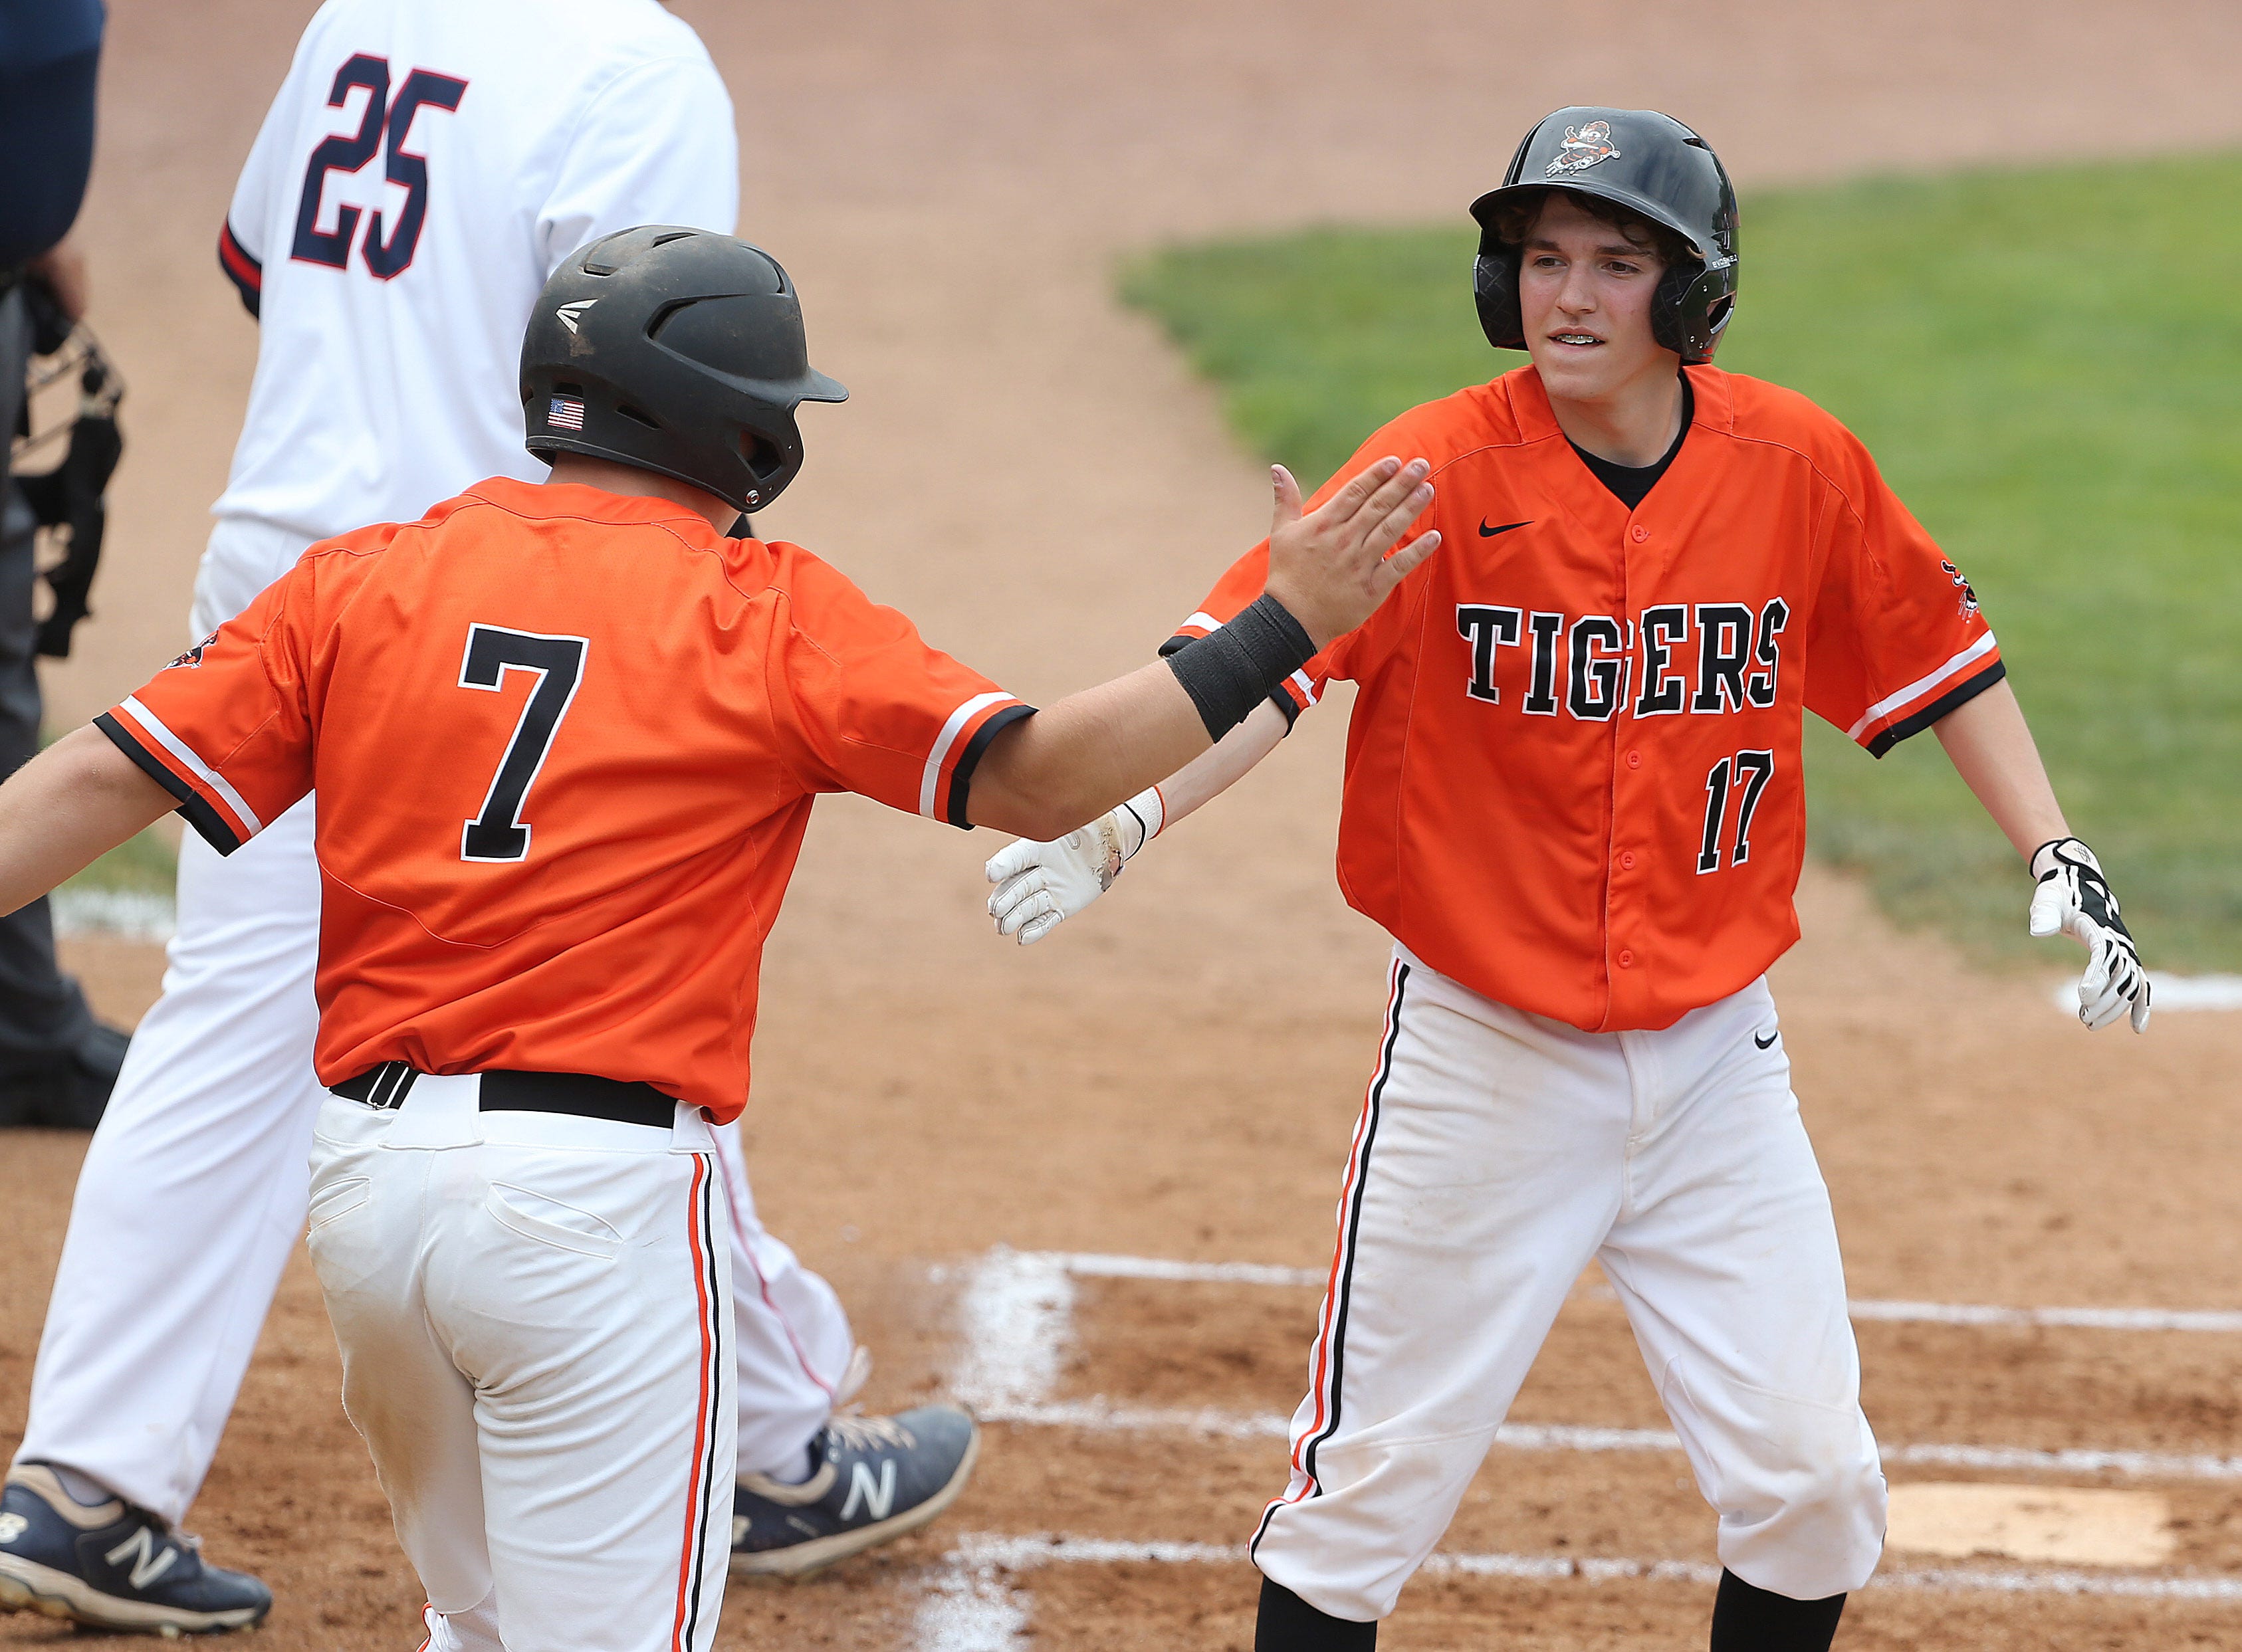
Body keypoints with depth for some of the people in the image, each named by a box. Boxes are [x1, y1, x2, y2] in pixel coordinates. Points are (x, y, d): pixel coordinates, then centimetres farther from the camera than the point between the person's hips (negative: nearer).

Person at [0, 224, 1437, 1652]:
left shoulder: (364, 581, 9)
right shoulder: (768, 617, -2)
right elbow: (1035, 778, -5)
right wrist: (1281, 631, 0)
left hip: (363, 1173, 6)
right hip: (596, 1192, -5)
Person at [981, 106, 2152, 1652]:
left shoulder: (1799, 465, -4)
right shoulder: (1442, 468, -13)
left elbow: (1931, 652, 10)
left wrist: (2057, 861, 5)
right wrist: (1121, 820, -40)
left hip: (1716, 1059, 3)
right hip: (1483, 1053, -2)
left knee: (1810, 1482, 5)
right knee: (1375, 1481, 2)